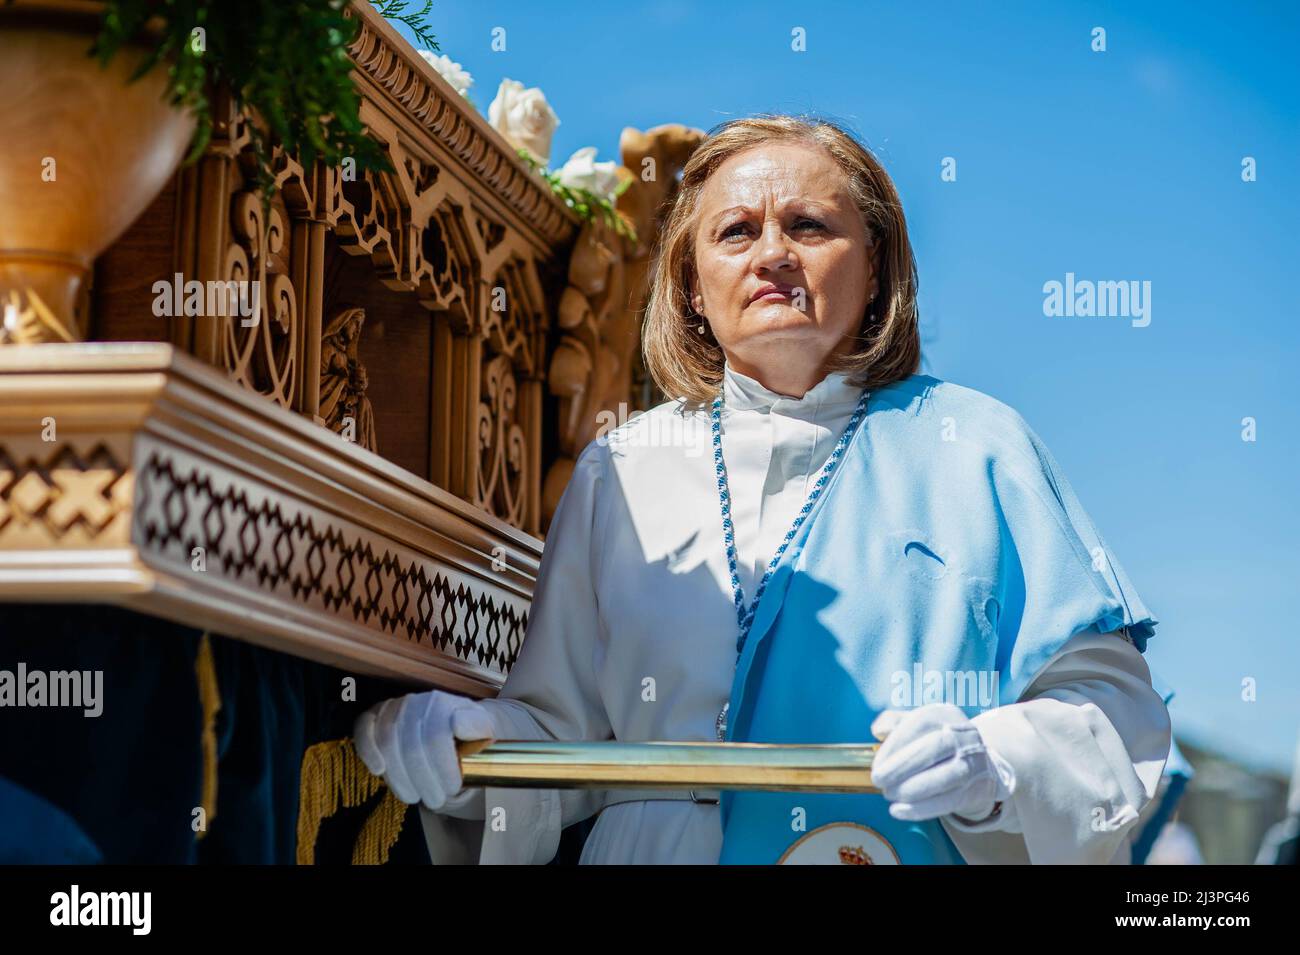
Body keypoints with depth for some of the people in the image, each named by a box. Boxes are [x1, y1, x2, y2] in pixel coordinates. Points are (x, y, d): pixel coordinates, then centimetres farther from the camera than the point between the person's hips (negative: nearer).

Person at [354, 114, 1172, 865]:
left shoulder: (977, 448, 8)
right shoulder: (619, 473, 14)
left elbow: (1107, 693, 5)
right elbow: (566, 733, 13)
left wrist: (998, 764, -13)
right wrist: (479, 746, -6)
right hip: (663, 848, 2)